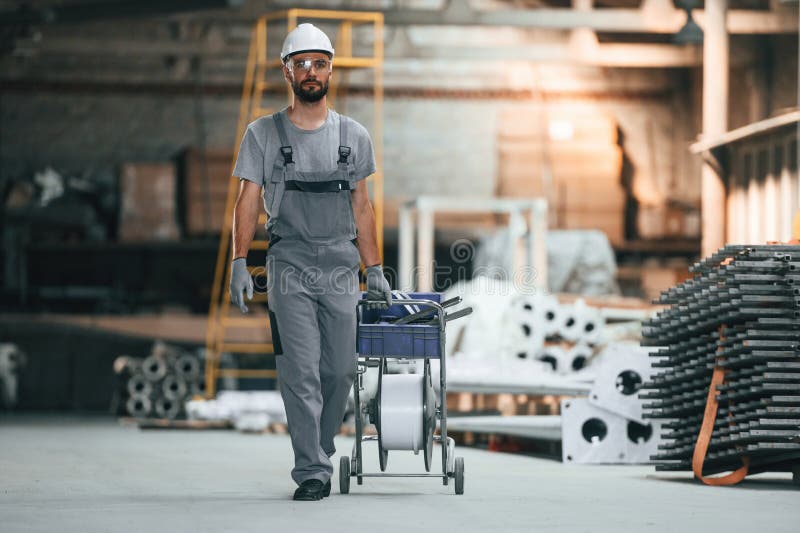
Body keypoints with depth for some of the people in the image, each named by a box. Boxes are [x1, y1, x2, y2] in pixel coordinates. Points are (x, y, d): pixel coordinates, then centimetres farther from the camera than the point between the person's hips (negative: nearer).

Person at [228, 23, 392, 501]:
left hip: (341, 265, 3)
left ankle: (319, 451, 21)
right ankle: (313, 471, -7)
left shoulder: (354, 136, 11)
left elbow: (361, 206, 15)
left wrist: (375, 269, 11)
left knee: (340, 372, 3)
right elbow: (248, 200, 1)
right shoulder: (263, 134, 5)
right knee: (301, 372, -9)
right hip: (290, 265, -3)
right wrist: (240, 262, -9)